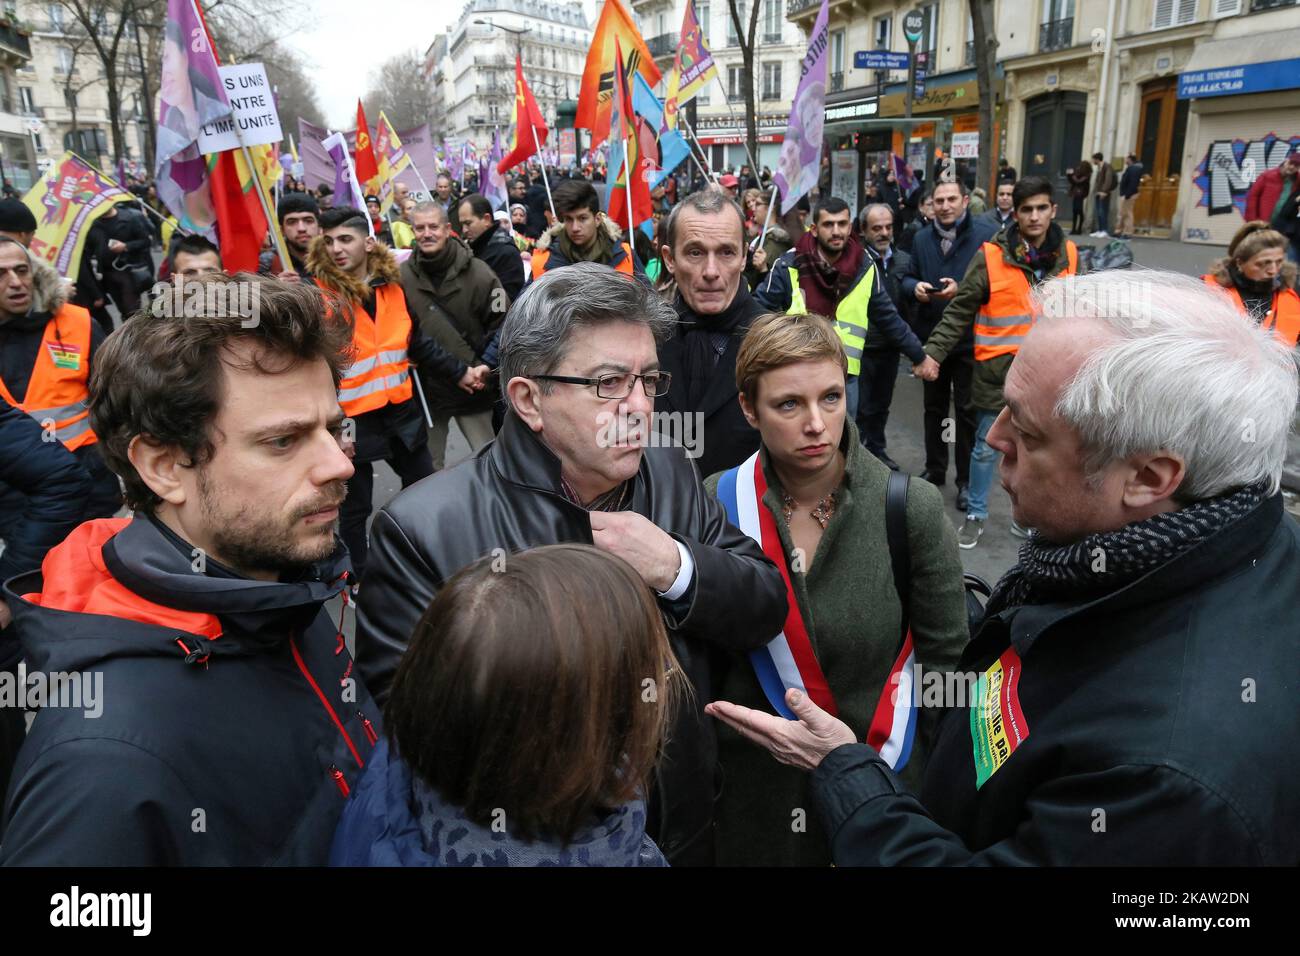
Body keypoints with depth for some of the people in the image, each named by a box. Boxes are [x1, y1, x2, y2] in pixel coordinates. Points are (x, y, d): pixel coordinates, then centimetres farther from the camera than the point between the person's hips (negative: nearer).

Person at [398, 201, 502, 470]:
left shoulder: (479, 272, -8)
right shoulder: (402, 276, -4)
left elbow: (502, 325, -4)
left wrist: (486, 366, -14)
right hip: (425, 387, 2)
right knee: (428, 465, 15)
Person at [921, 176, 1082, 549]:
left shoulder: (1068, 254, 2)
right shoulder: (991, 255, -11)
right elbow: (959, 312, -7)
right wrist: (933, 351, -13)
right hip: (998, 368, -3)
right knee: (987, 448, 7)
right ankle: (975, 514, 24)